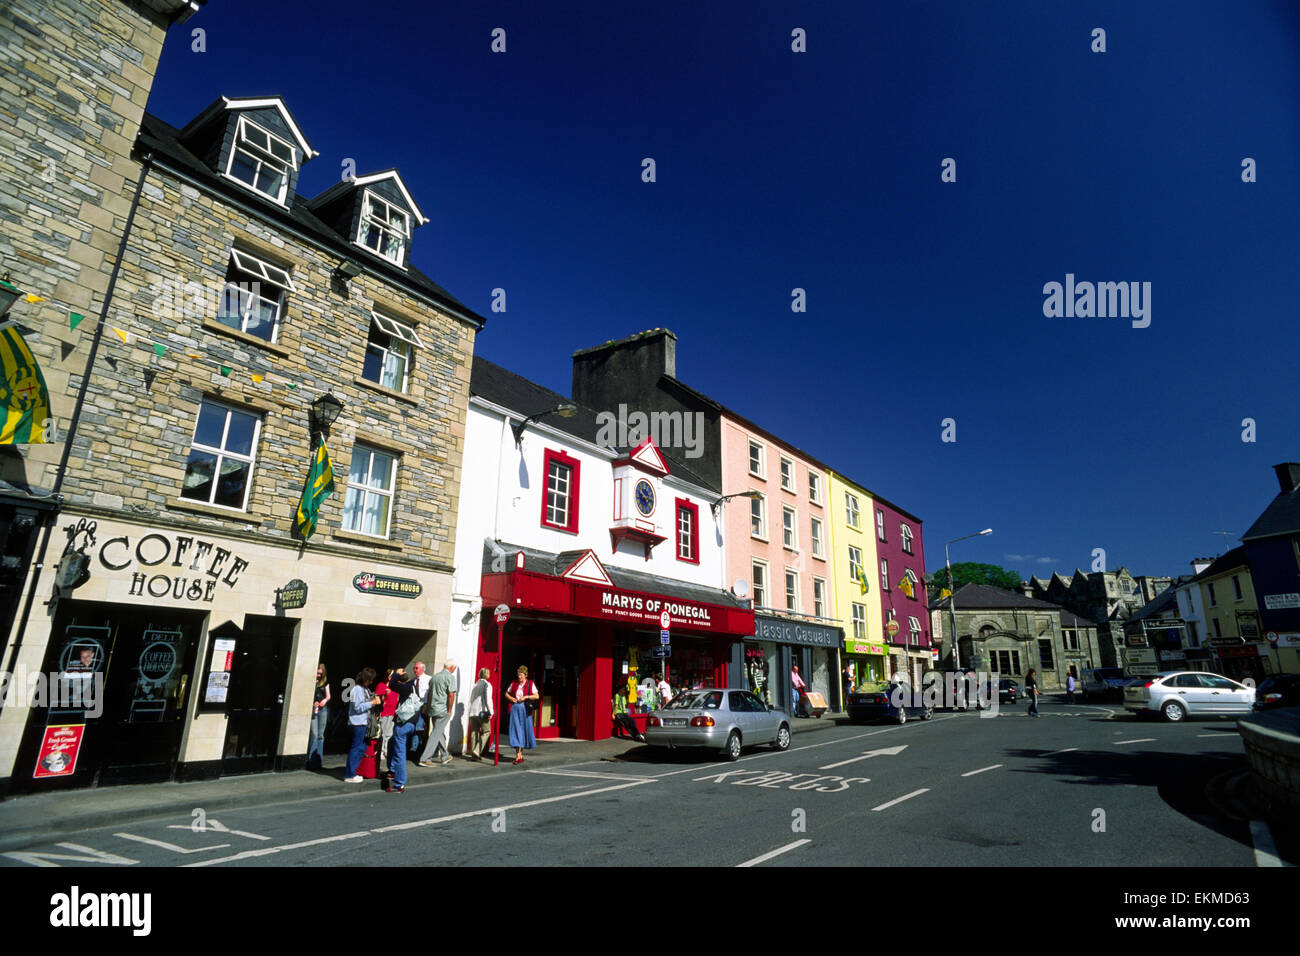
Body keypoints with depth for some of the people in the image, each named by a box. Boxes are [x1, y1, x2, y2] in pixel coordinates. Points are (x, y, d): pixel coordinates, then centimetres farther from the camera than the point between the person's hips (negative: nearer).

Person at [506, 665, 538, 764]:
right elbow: (507, 693, 20)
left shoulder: (530, 684, -1)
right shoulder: (514, 684, 9)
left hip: (525, 709, -2)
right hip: (515, 709, 2)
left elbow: (537, 696, -6)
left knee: (524, 730, 4)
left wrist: (526, 697, -17)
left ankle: (519, 755, 18)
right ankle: (519, 755, 0)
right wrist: (511, 698, -1)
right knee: (516, 730, -3)